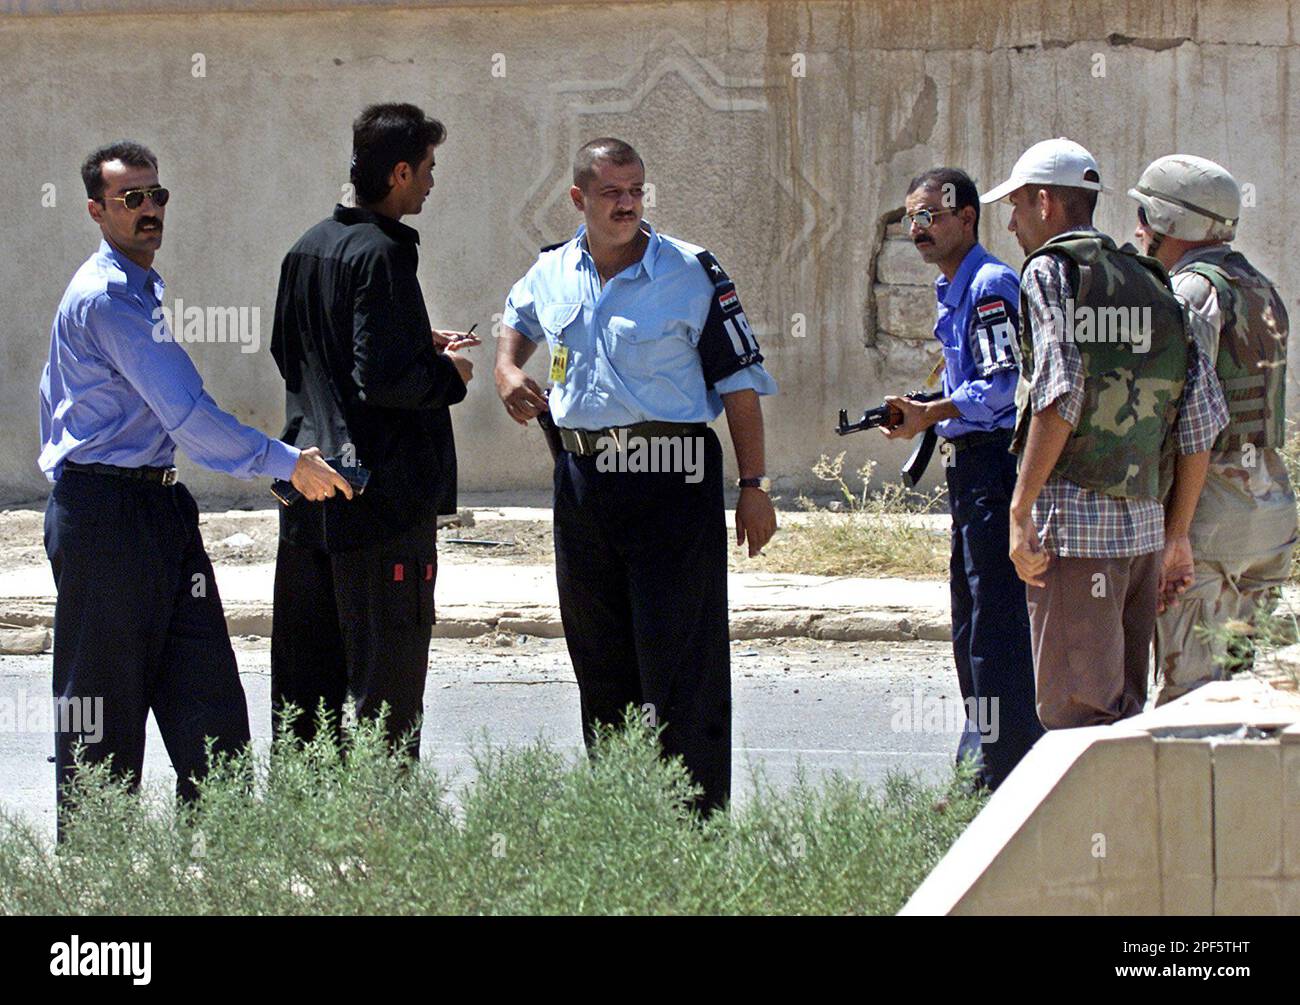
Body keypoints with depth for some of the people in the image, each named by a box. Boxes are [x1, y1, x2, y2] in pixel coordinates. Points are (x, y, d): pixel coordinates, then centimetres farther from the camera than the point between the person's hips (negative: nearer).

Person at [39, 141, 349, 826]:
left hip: (161, 506, 10)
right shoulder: (106, 297, -15)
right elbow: (186, 412, -21)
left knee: (208, 702, 3)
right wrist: (287, 464, -17)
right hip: (106, 509, -10)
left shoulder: (139, 288, 18)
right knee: (105, 706, -2)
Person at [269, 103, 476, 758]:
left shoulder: (307, 249, 11)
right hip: (383, 494, -9)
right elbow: (382, 379, -23)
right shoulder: (380, 255, -16)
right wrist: (448, 374, -4)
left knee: (304, 667, 13)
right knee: (386, 670, -3)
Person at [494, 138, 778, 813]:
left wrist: (753, 486, -7)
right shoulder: (552, 274, 9)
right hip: (581, 474, 5)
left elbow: (740, 380, -3)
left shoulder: (691, 273, -5)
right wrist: (508, 370, 12)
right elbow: (519, 318, 34)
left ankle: (698, 813, -6)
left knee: (679, 657, -8)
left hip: (672, 478, -5)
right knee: (599, 656, 11)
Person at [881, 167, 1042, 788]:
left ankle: (1009, 773, -9)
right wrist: (924, 414, 11)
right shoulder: (952, 291, 18)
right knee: (971, 618, 16)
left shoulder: (990, 286, -13)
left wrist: (931, 413, -19)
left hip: (994, 462, -11)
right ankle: (980, 755, 24)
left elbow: (1005, 386, -20)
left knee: (995, 620, -10)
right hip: (970, 467, 11)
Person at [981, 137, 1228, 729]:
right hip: (1145, 524, 7)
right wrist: (1176, 537, 19)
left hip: (1074, 523, -7)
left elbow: (1059, 398, -16)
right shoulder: (1152, 285, 18)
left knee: (1075, 713, -7)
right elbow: (1201, 421, 14)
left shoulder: (1052, 270, -3)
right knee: (1123, 713, 13)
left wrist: (1020, 510, -14)